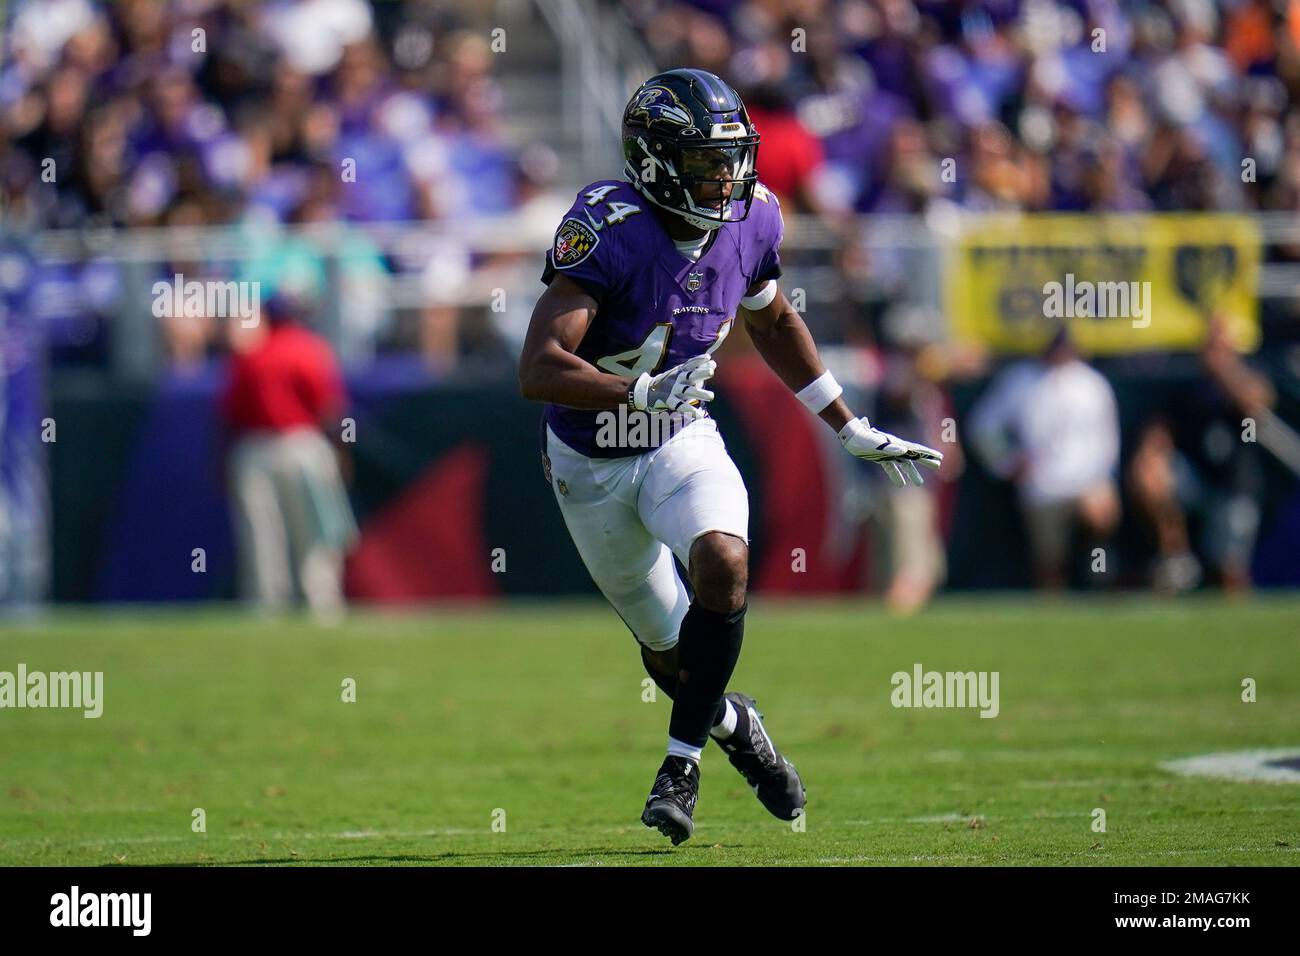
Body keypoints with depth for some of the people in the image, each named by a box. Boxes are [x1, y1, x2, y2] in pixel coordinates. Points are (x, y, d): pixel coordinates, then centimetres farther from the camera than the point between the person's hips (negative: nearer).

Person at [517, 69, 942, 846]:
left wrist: (852, 429, 14)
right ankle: (734, 724, 44)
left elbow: (772, 322, 13)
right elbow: (538, 370, -35)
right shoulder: (609, 231, -28)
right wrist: (642, 391, -50)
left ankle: (683, 760, -12)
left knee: (723, 563, -28)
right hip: (593, 461, -3)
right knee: (670, 647, 9)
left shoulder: (751, 221, -10)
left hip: (682, 442, 3)